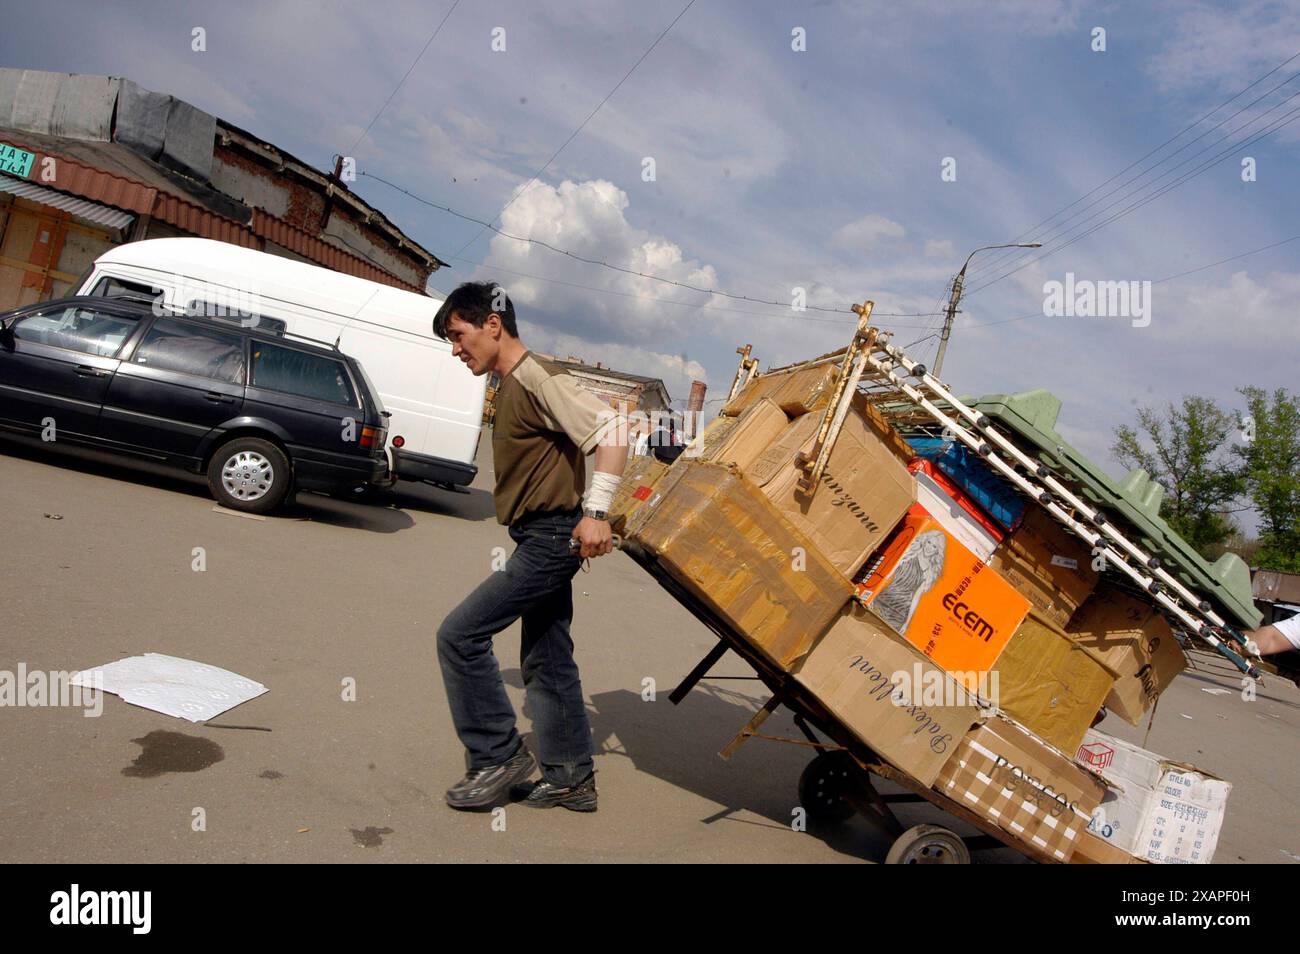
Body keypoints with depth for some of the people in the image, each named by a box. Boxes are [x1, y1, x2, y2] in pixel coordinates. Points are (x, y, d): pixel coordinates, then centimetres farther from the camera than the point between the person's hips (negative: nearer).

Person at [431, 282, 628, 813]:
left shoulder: (538, 377, -14)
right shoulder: (512, 385, 15)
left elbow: (612, 428, -24)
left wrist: (595, 511, -29)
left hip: (551, 538, -10)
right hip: (542, 541, 10)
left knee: (460, 634, -7)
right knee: (547, 660, 14)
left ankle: (499, 758, 5)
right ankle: (571, 778, 23)